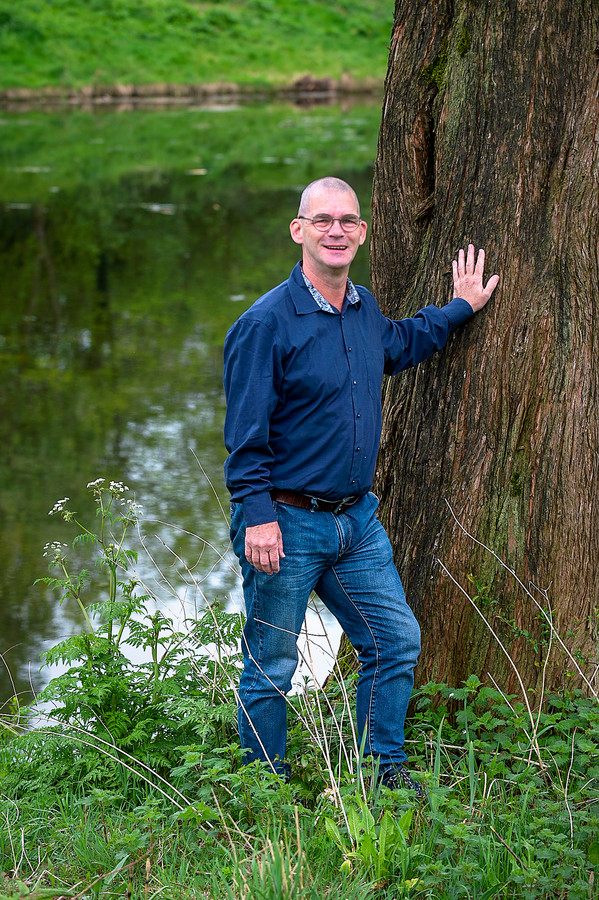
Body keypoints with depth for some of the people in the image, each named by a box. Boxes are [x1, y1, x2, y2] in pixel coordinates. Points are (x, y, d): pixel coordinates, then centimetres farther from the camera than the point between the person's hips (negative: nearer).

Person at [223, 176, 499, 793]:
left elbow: (397, 346, 32)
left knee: (397, 641, 12)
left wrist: (460, 308, 32)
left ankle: (386, 771, 28)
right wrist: (257, 517, -22)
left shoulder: (364, 309, 7)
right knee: (270, 669, 3)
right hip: (286, 523, -7)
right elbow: (246, 435, -17)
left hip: (357, 520, 7)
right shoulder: (266, 323, -16)